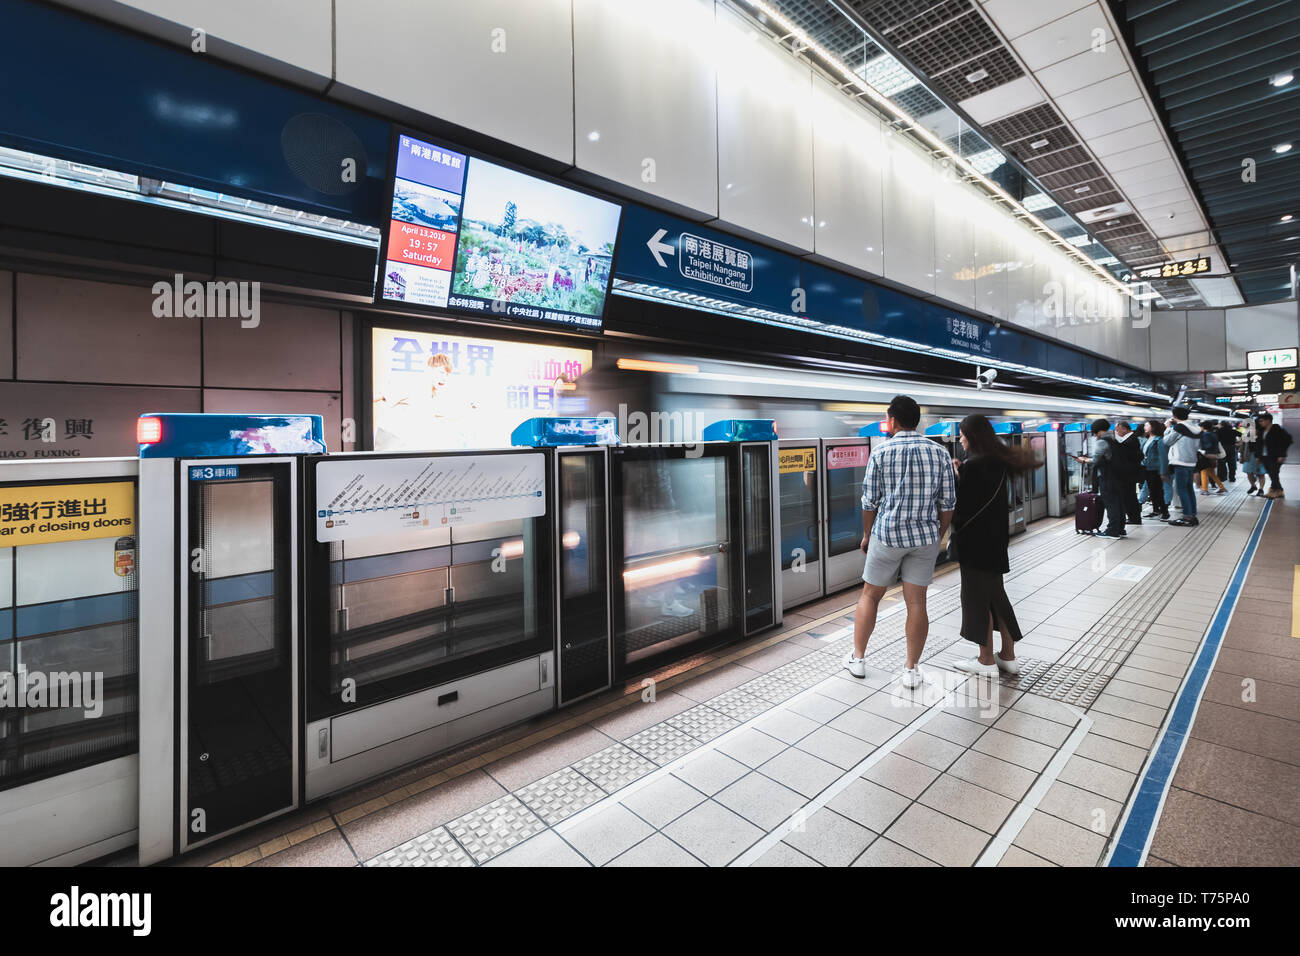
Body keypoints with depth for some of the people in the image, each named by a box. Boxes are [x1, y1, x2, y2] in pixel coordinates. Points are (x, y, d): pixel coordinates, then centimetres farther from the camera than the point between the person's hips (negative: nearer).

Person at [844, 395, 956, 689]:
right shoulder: (938, 452, 2)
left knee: (870, 595, 12)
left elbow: (870, 501, -4)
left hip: (887, 534, -2)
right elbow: (948, 502, 3)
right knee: (916, 601, 7)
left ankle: (857, 658, 22)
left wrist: (867, 535, 9)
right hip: (925, 537, 3)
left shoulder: (881, 452, -7)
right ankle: (912, 670, 16)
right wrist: (939, 535, 15)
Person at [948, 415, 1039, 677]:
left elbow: (961, 506, -20)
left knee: (978, 597, 3)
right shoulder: (999, 461, 7)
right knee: (995, 592, 18)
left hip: (975, 540, -9)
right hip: (996, 537, 9)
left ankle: (986, 661, 14)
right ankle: (1008, 656, 27)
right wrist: (959, 475, 8)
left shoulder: (973, 465, -20)